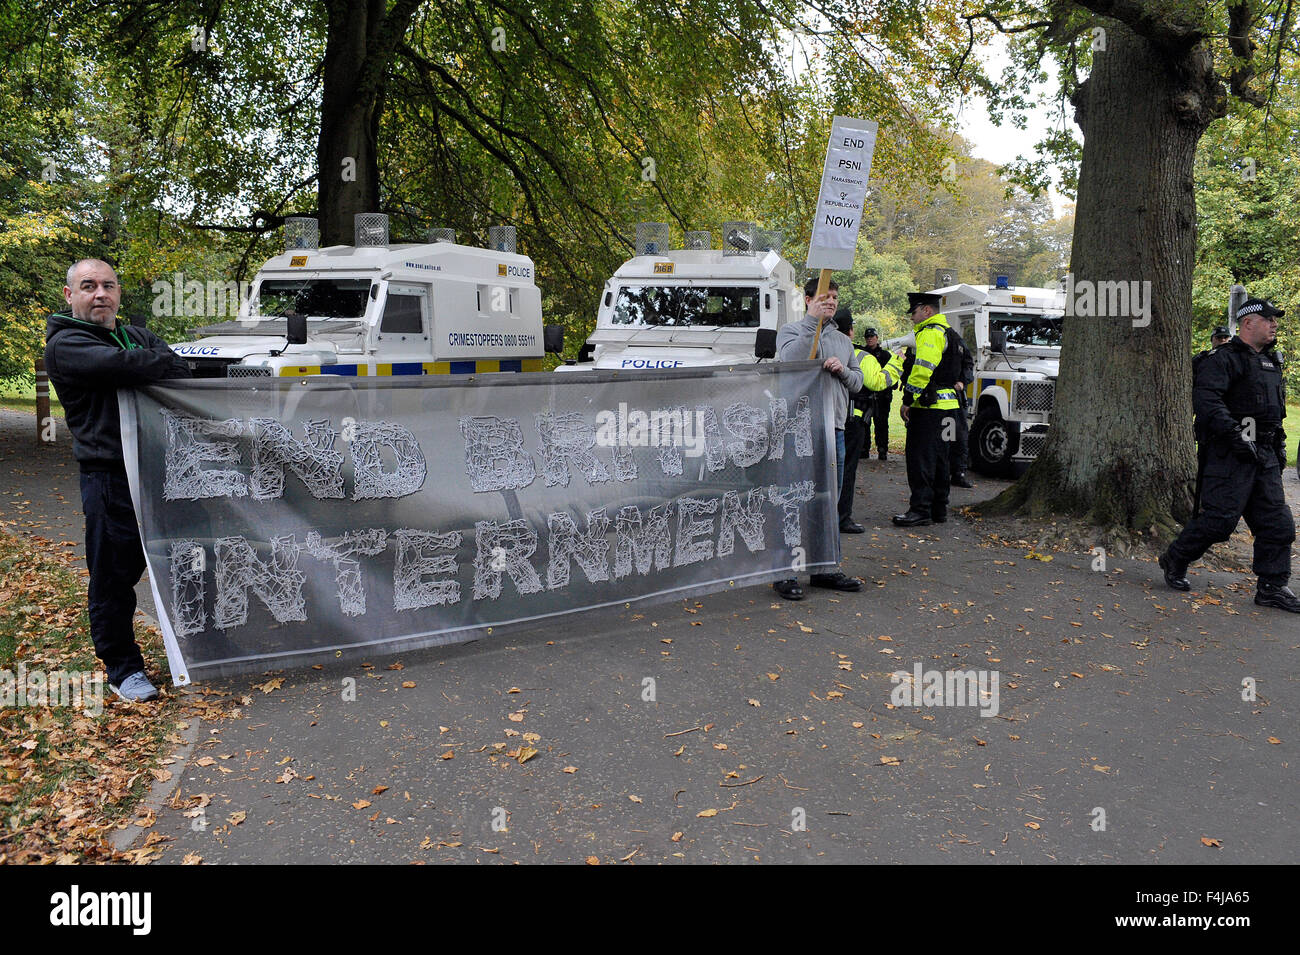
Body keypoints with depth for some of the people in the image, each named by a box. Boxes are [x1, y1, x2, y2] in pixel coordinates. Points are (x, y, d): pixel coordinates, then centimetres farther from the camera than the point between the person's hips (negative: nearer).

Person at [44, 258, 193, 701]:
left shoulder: (140, 337, 19)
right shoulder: (66, 345, -5)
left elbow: (173, 366, 6)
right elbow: (123, 365, -20)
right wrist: (170, 366, -7)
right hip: (110, 478, -6)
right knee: (114, 576, 2)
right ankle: (122, 668, 17)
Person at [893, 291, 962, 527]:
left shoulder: (930, 333, -13)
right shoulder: (947, 332, 21)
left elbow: (922, 370, -22)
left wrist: (908, 400, -19)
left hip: (928, 406, -11)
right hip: (945, 405, 11)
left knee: (920, 457, -8)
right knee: (938, 457, 14)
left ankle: (920, 510, -8)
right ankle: (939, 509, 20)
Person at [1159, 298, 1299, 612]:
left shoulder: (1271, 362, 21)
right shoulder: (1224, 359, -8)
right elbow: (1206, 398, -22)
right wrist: (1234, 434, -29)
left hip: (1265, 457, 8)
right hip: (1230, 456, -8)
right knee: (1219, 517, -9)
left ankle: (1272, 587, 10)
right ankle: (1174, 561, 11)